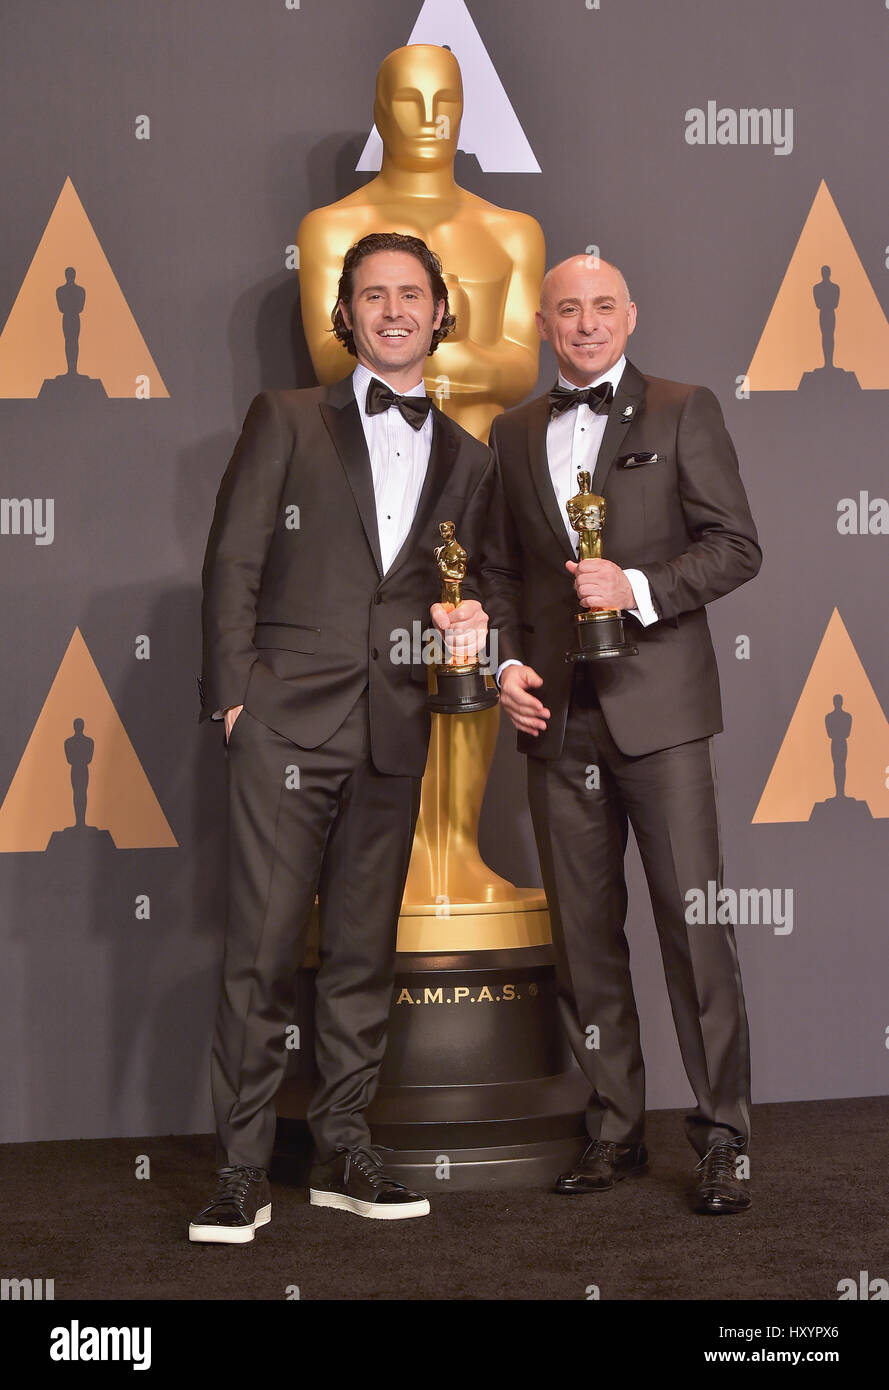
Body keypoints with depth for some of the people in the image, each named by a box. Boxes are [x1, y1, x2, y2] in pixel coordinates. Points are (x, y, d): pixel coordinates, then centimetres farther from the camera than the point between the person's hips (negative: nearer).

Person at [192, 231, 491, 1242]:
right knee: (262, 948, -6)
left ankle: (342, 1149, 18)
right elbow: (232, 561, 2)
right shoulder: (287, 419, 8)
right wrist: (235, 694, -7)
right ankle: (242, 1169, 0)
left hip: (394, 730, 4)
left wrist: (464, 624, -1)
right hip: (287, 716, -3)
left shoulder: (467, 459, 17)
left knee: (365, 948, 8)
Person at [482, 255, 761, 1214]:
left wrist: (638, 587, -15)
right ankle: (614, 1127, 17)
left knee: (693, 919, -6)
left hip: (656, 702, -4)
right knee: (583, 930, 7)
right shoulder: (513, 433, 15)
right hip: (557, 713, 4)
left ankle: (722, 1135, 1)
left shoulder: (682, 412, 4)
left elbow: (736, 545, -2)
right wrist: (507, 662, 3)